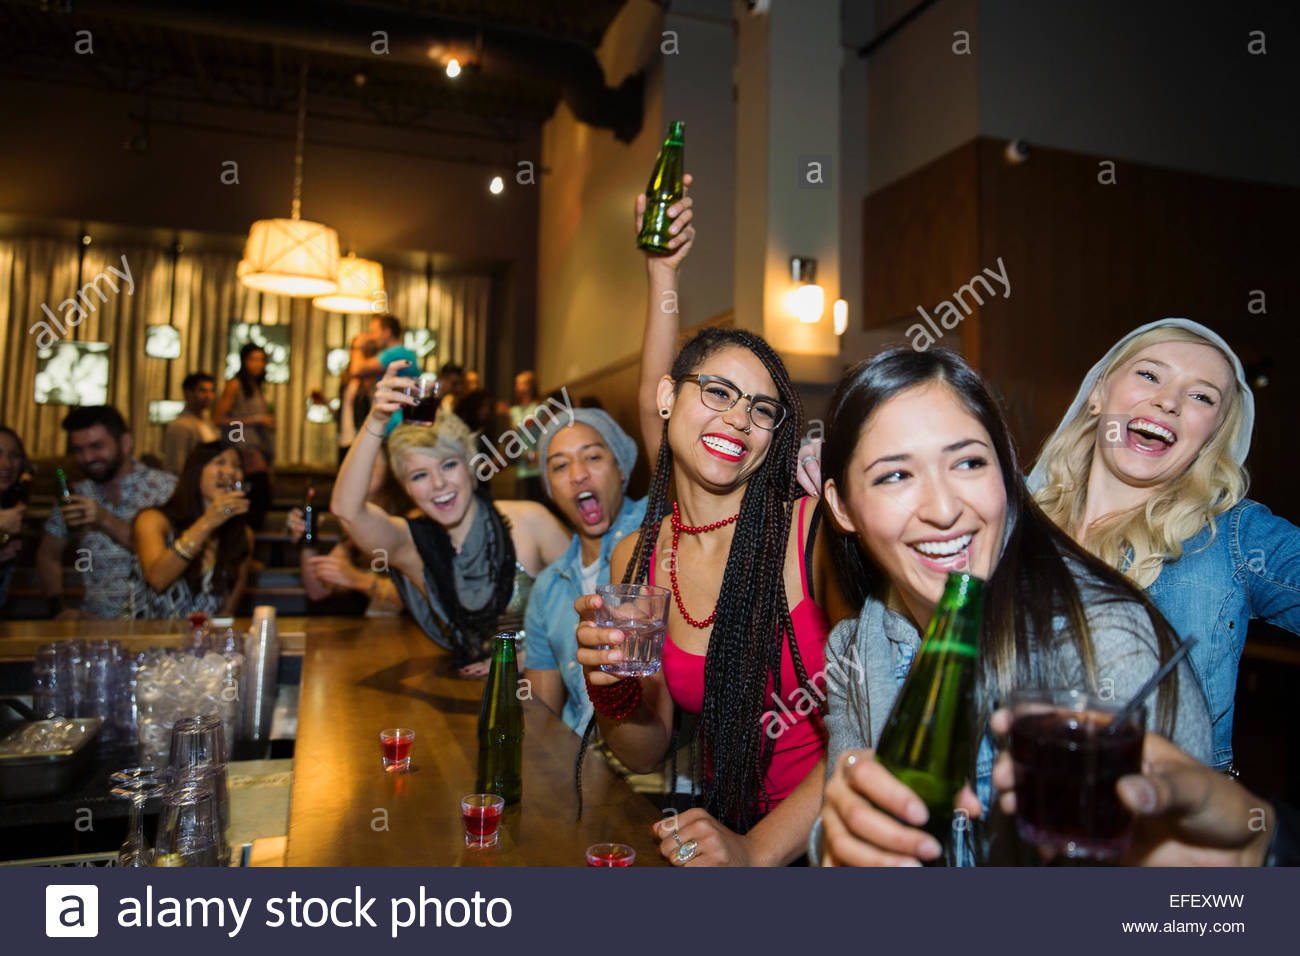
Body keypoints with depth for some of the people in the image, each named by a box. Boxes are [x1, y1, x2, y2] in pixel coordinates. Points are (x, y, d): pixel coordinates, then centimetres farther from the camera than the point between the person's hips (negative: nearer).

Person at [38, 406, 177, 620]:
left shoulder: (166, 488, -2)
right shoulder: (75, 496, 13)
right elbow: (48, 556, 22)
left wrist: (107, 521, -20)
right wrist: (60, 608, 7)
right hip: (95, 619, 4)